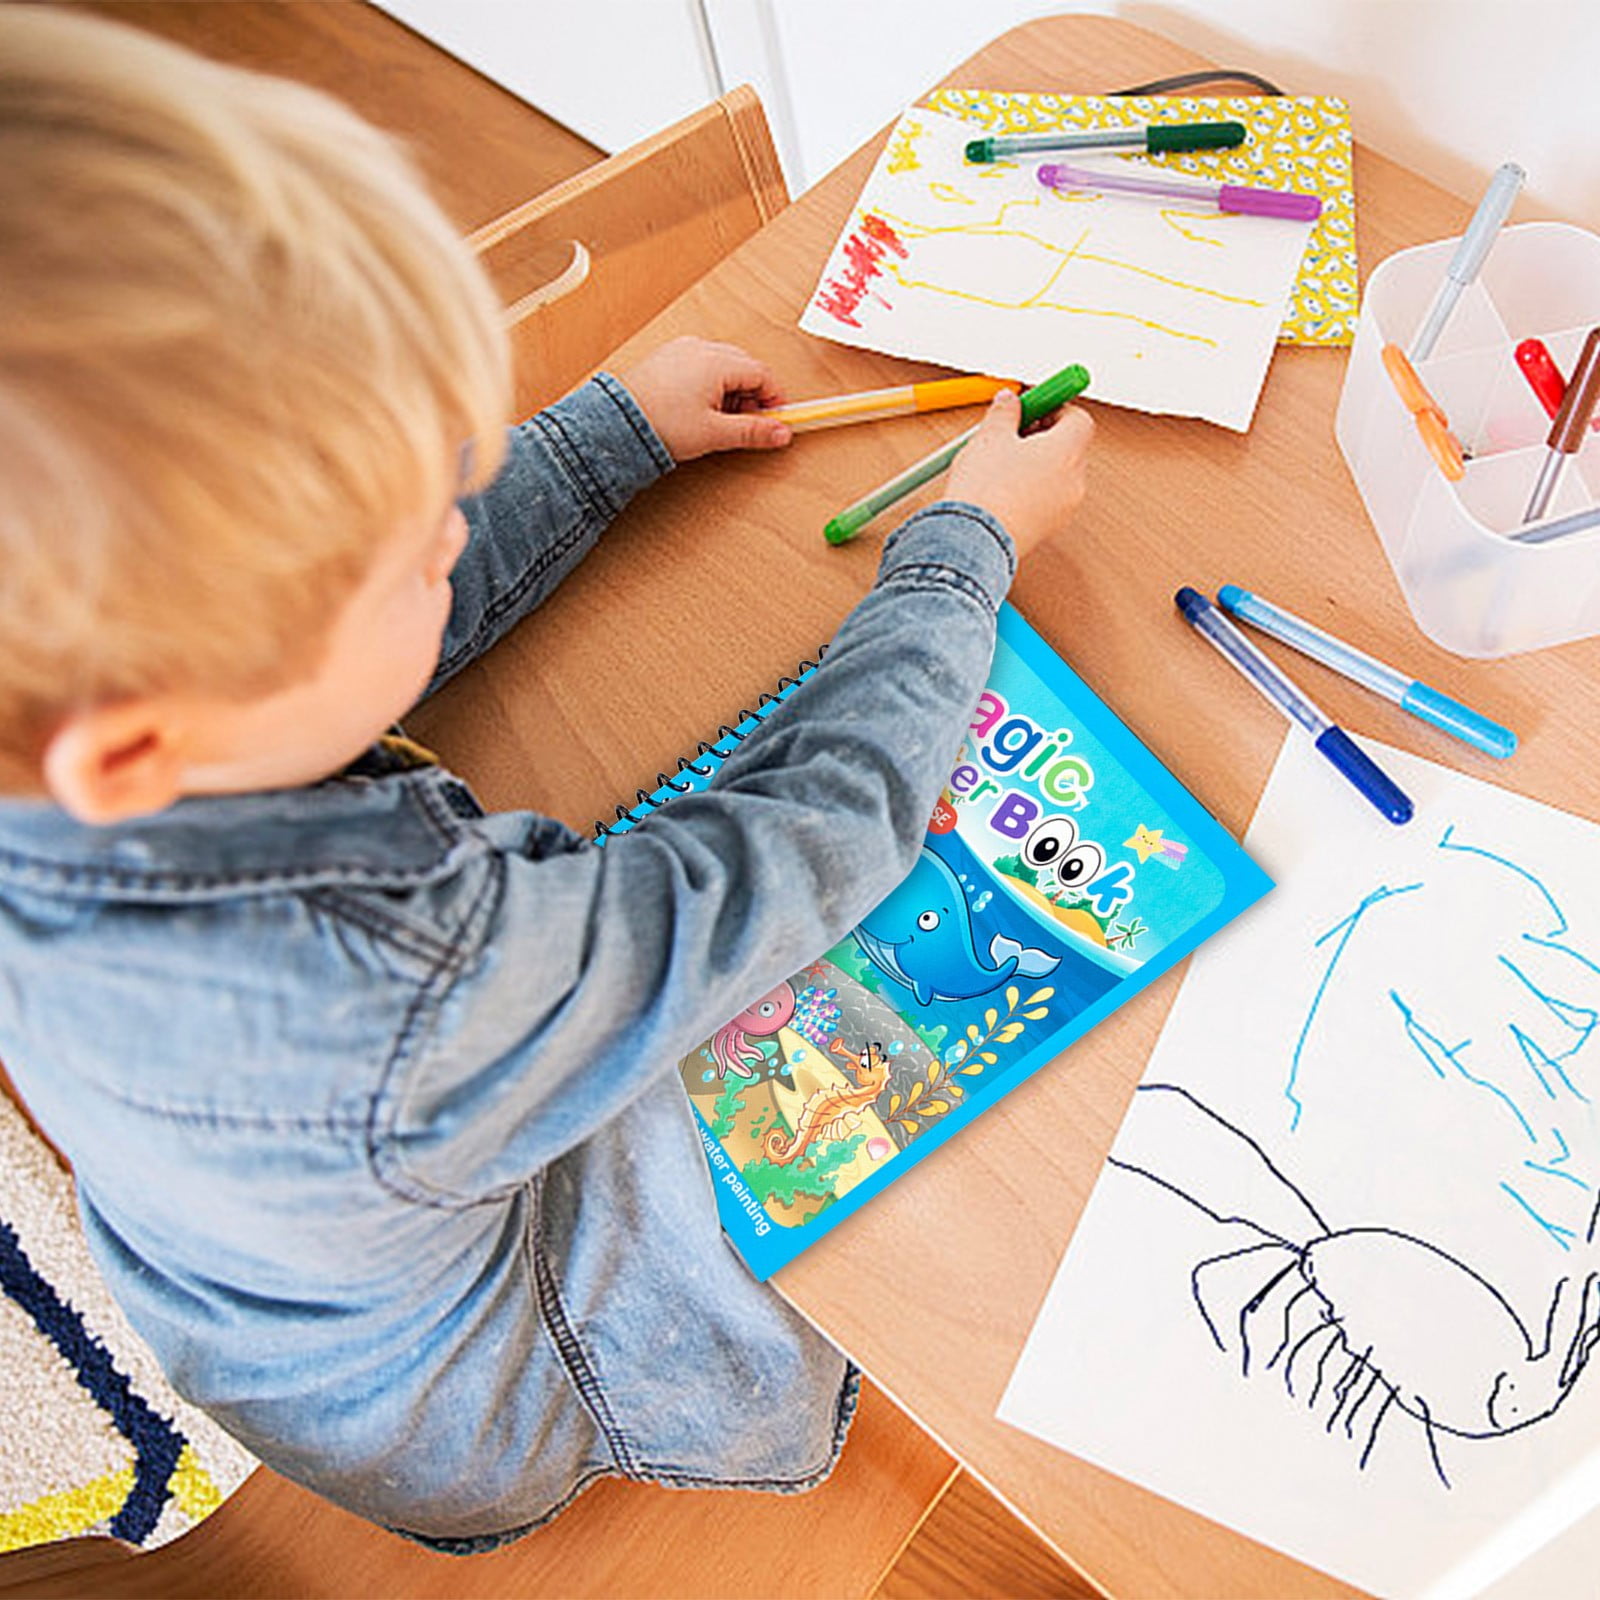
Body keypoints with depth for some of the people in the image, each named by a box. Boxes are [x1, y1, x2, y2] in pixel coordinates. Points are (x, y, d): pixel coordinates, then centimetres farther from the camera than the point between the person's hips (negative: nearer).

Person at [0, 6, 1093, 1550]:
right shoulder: (403, 1012, -49)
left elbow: (359, 632, -10)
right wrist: (966, 541, -18)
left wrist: (615, 430, -2)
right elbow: (810, 823, -35)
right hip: (469, 1425, -5)